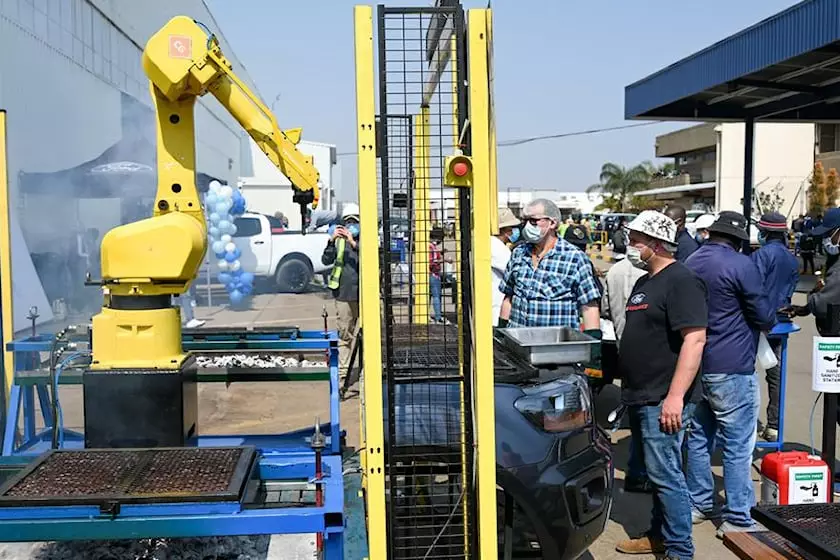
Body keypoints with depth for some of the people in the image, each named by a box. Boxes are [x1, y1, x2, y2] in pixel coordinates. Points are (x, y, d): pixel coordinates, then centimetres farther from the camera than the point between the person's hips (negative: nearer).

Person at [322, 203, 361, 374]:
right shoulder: (339, 240, 8)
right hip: (343, 293, 2)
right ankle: (343, 371, 13)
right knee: (344, 334, 7)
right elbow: (326, 260, -2)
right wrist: (332, 241, -16)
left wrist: (353, 242, -27)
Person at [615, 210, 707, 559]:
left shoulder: (681, 281, -14)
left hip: (663, 400, -9)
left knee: (665, 474, -5)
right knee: (657, 472, 18)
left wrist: (675, 396, -26)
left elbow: (695, 339, -22)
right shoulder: (645, 282, 16)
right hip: (641, 397, 10)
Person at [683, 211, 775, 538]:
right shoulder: (740, 265, -13)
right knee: (737, 446, -1)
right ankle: (737, 520, 4)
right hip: (731, 369, -8)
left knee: (699, 438, 15)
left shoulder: (690, 263, 10)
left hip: (695, 365, 8)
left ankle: (699, 504, 25)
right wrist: (769, 320, 14)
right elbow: (764, 317, -8)